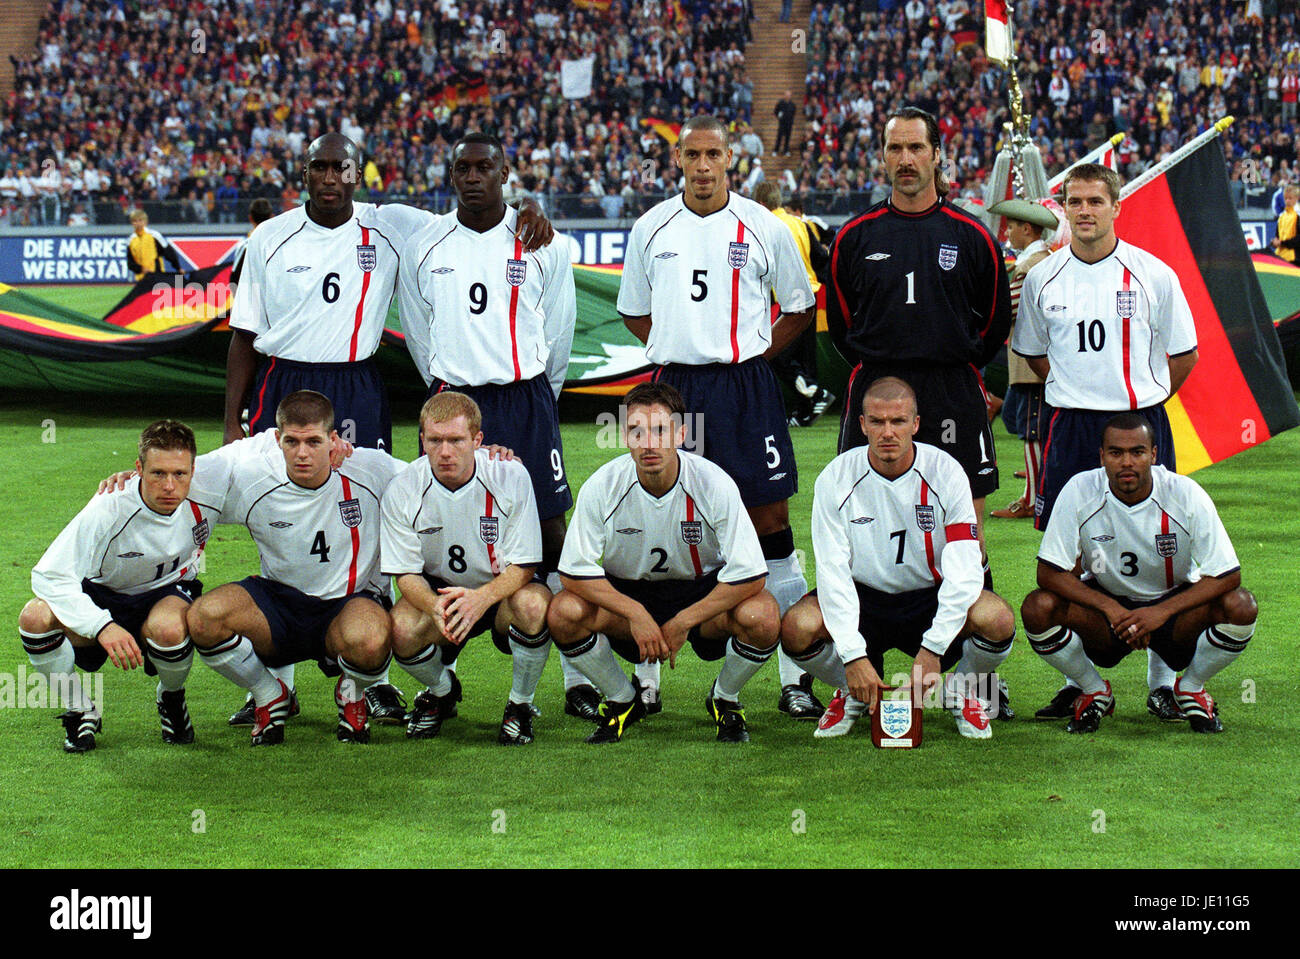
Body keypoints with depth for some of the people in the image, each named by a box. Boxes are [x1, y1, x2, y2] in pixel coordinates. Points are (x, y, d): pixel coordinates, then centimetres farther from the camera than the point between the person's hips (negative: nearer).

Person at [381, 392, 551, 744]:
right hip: (438, 591, 1)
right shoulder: (402, 490, -14)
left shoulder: (510, 476, -18)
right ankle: (440, 691, 6)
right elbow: (406, 573, -10)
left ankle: (520, 703, -7)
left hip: (502, 588, -1)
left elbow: (523, 566, -16)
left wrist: (482, 597, -37)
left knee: (534, 604, -36)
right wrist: (435, 606, -35)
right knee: (402, 630, -31)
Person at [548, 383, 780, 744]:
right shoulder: (602, 486, -18)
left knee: (762, 617, -32)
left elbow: (750, 575, -22)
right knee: (564, 613, -28)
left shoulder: (713, 484, -22)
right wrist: (636, 614, -25)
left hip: (703, 592, -1)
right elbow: (574, 572, -15)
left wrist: (681, 623, -23)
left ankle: (724, 700, 2)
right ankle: (623, 700, 2)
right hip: (626, 592, 1)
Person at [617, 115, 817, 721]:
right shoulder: (651, 229, 7)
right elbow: (633, 311, 20)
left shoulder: (763, 228, 2)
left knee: (770, 523, -1)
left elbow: (800, 307, 12)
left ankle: (794, 675, 7)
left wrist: (755, 356, 3)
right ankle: (646, 676, 13)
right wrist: (673, 351, 7)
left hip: (745, 389, -1)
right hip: (673, 389, 2)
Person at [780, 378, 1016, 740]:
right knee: (797, 628, -29)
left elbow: (964, 571, -19)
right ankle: (853, 694, 5)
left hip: (932, 598, -1)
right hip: (863, 599, 1)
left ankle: (966, 692, 5)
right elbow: (832, 572, -16)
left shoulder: (945, 472, -13)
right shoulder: (836, 479, -11)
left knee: (997, 619, -31)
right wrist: (853, 655, -27)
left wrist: (932, 648, -29)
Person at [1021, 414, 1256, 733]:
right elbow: (1050, 572, -17)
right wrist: (1111, 609, -28)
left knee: (1240, 606, -28)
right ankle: (1094, 692, 0)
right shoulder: (1079, 491, -18)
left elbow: (1227, 576, -19)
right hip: (1105, 603, 0)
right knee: (1038, 608, -28)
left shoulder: (1186, 494, -19)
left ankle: (1191, 690, 2)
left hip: (1172, 605, 0)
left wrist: (1161, 612, -30)